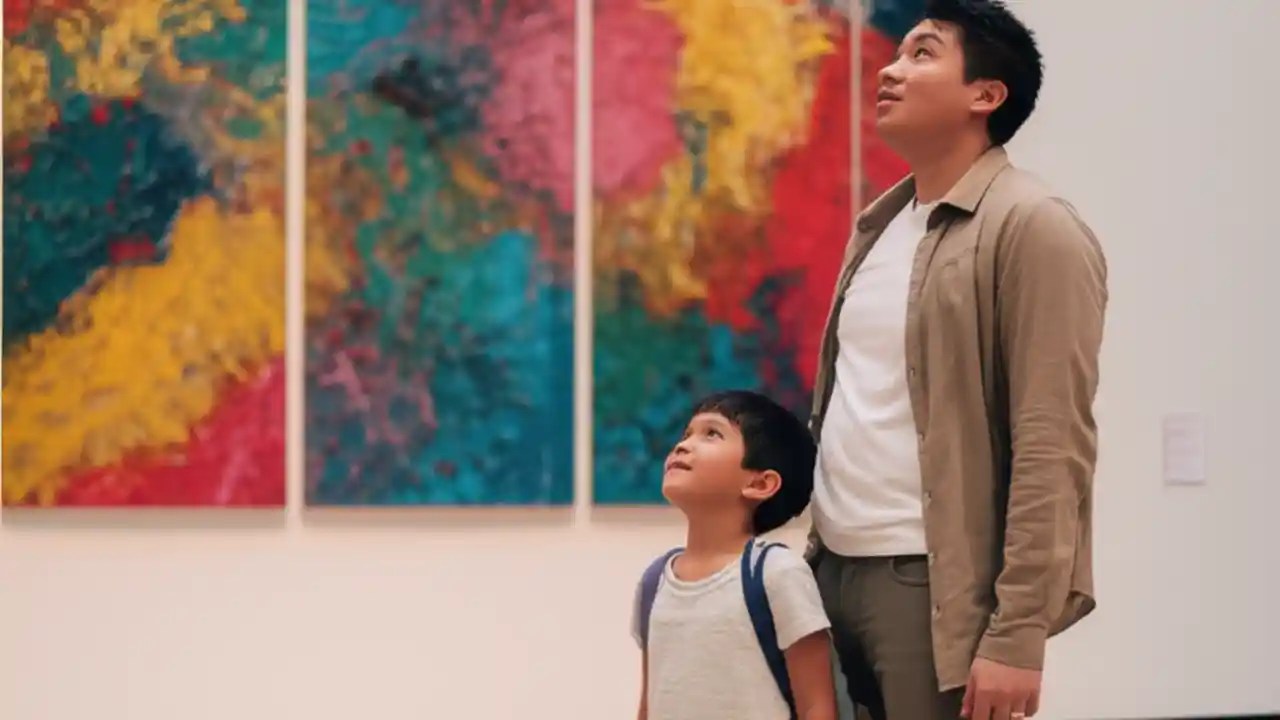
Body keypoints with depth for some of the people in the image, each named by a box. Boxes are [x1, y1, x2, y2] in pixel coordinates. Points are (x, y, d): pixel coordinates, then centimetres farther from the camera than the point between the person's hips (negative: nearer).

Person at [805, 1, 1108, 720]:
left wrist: (1017, 635, -20)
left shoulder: (1032, 227, -9)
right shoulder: (880, 224, 15)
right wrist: (814, 551, 8)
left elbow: (1052, 447, -15)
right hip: (836, 569, 7)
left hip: (932, 585, -7)